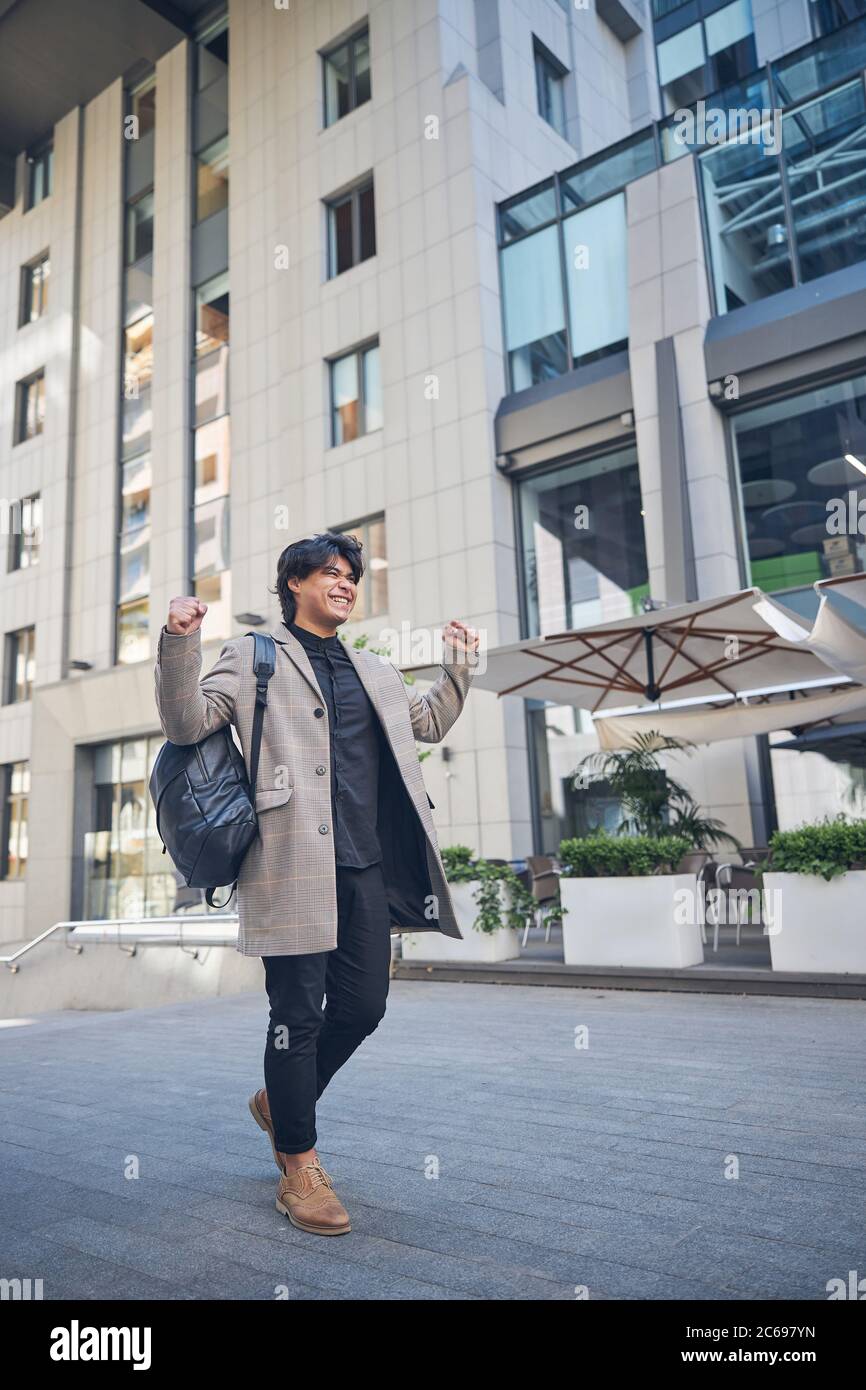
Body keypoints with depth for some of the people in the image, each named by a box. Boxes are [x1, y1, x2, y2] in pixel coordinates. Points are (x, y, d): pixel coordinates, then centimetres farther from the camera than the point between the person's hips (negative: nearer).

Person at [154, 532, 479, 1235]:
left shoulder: (375, 670, 23)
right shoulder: (254, 657, 6)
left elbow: (431, 721, 34)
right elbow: (187, 723, -4)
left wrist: (460, 666, 25)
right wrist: (179, 644, -17)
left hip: (367, 866, 6)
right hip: (295, 866, -6)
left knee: (363, 1006, 9)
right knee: (299, 1013, 0)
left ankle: (280, 1100, 35)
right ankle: (299, 1166, 18)